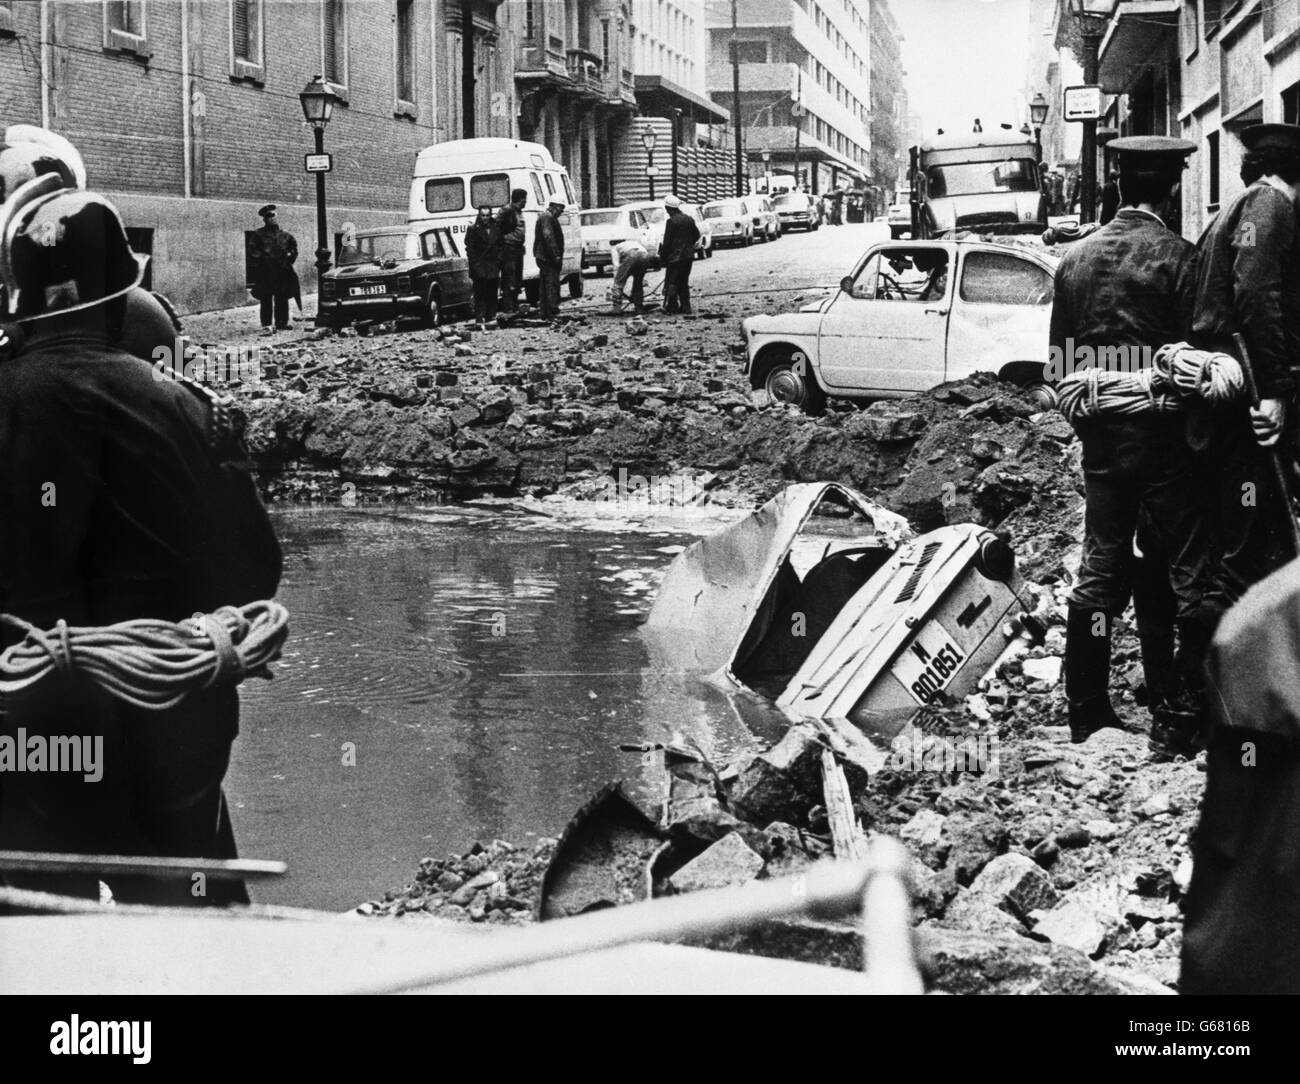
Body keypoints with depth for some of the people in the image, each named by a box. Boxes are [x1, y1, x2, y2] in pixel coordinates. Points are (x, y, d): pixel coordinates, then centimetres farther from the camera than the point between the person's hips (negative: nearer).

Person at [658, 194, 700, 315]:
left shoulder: (671, 221, -15)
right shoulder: (689, 219, 6)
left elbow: (667, 242, -13)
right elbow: (697, 235, 14)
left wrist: (662, 257, -5)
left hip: (675, 257, -7)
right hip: (688, 256, 7)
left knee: (671, 282, 1)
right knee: (684, 282, 16)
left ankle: (671, 306, 1)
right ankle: (685, 306, 14)